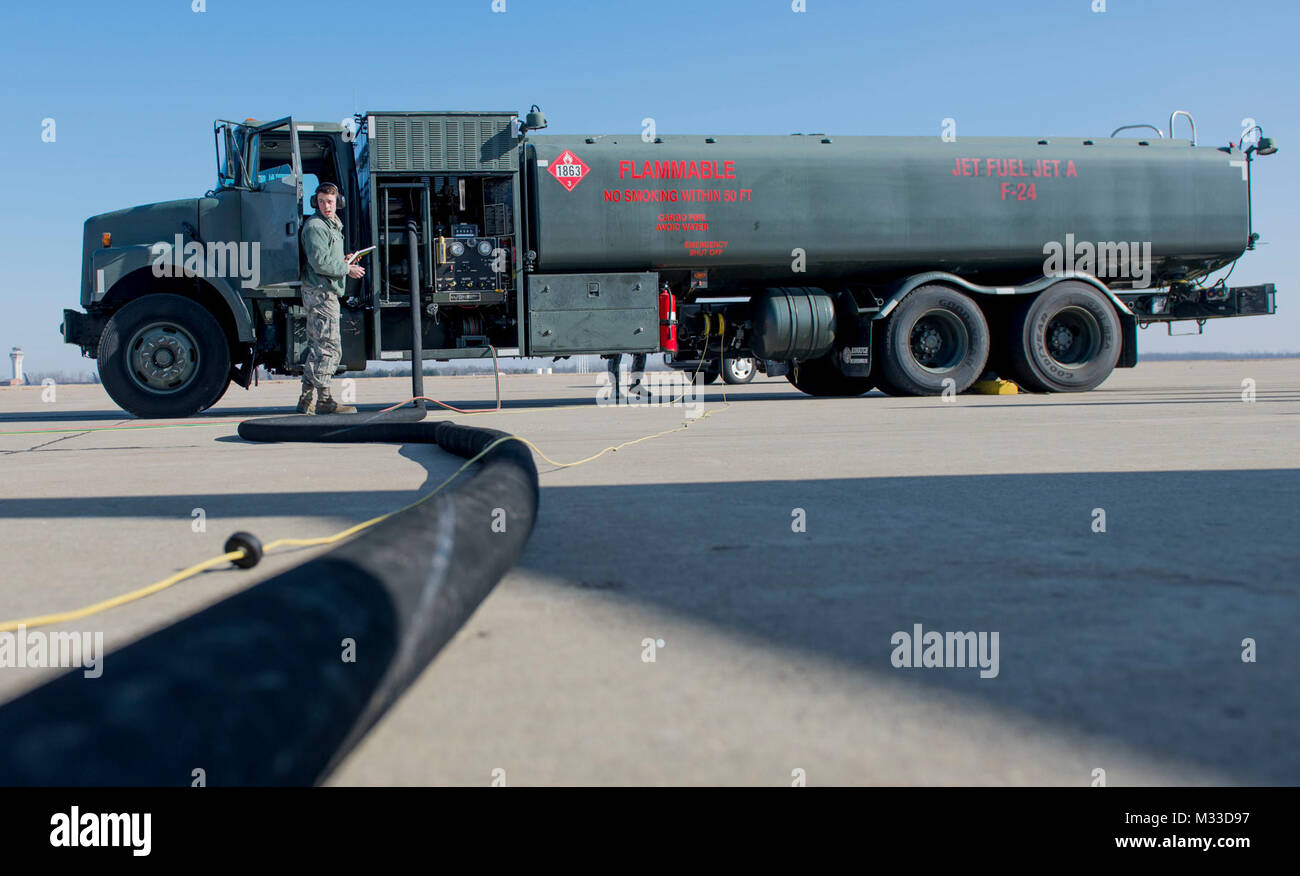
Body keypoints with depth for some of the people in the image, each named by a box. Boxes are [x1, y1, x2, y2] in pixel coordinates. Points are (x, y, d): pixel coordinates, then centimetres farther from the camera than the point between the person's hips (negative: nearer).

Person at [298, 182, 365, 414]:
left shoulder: (333, 225, 20)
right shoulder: (315, 226, -12)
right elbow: (320, 263, -20)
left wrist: (343, 260, 12)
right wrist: (347, 269, -10)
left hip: (326, 293, 11)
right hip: (320, 292, -11)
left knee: (318, 347, 13)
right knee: (328, 347, -10)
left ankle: (308, 399, 18)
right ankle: (321, 398, -6)